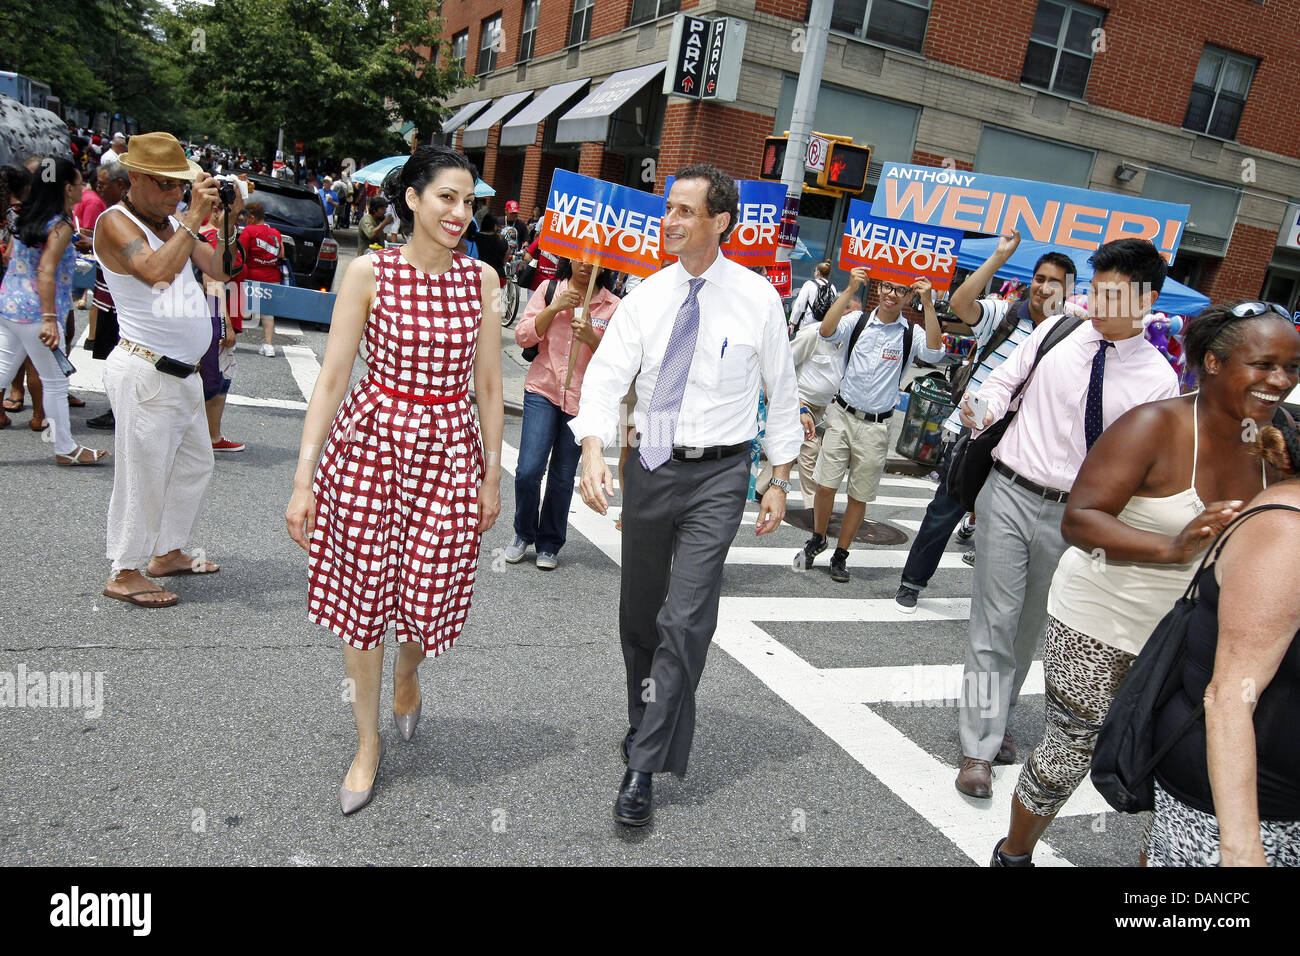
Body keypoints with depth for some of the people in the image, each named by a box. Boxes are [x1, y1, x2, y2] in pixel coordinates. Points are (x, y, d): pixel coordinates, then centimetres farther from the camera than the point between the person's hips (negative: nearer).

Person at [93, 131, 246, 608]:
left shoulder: (174, 223, 15)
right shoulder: (116, 223, -10)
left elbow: (220, 270, 12)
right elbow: (156, 270, -28)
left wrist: (229, 221, 0)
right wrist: (194, 218, -24)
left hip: (183, 372, 9)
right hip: (144, 371, -9)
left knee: (195, 463, 17)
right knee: (143, 473, -2)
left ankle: (168, 552, 32)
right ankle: (125, 573, 11)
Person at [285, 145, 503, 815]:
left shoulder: (481, 280, 1)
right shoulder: (368, 273, -5)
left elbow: (488, 386, 5)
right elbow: (331, 379, -5)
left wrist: (493, 477, 6)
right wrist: (303, 479, -8)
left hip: (450, 449, 2)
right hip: (370, 439, -1)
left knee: (430, 594, 2)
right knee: (361, 593, 7)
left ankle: (408, 671, 41)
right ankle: (368, 743, 28)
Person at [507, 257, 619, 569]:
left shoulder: (613, 306, 1)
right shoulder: (549, 291, 5)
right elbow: (523, 336, -2)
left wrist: (592, 338, -19)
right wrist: (555, 308, -12)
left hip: (582, 399, 0)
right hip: (543, 390, 0)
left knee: (563, 476, 7)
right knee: (529, 470, -7)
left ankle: (550, 544, 25)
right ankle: (524, 534, 18)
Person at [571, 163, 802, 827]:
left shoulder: (758, 298, -4)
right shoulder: (647, 296, 0)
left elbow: (782, 392, 3)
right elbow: (606, 375, -10)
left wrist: (780, 480, 2)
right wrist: (593, 451, -28)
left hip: (717, 477, -3)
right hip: (651, 467, 4)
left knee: (685, 621, -10)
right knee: (638, 615, 15)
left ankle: (643, 766, 3)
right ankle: (648, 727, 39)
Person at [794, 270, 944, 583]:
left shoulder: (910, 333, 0)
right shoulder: (857, 320, 0)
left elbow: (934, 352, -19)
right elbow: (827, 331, -17)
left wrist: (928, 303, -23)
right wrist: (850, 290, -21)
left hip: (876, 425, 0)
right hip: (843, 414, 0)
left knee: (860, 495, 8)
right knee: (825, 484, -1)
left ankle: (840, 555, 25)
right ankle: (817, 540, 26)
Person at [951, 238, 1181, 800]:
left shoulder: (1158, 378, -3)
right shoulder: (1056, 332, -2)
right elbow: (1003, 382, 7)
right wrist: (983, 407, -16)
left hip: (1072, 515, 1)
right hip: (1011, 494, -1)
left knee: (1031, 625, 16)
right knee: (994, 622, -1)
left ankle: (996, 718, 39)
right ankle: (979, 748, 9)